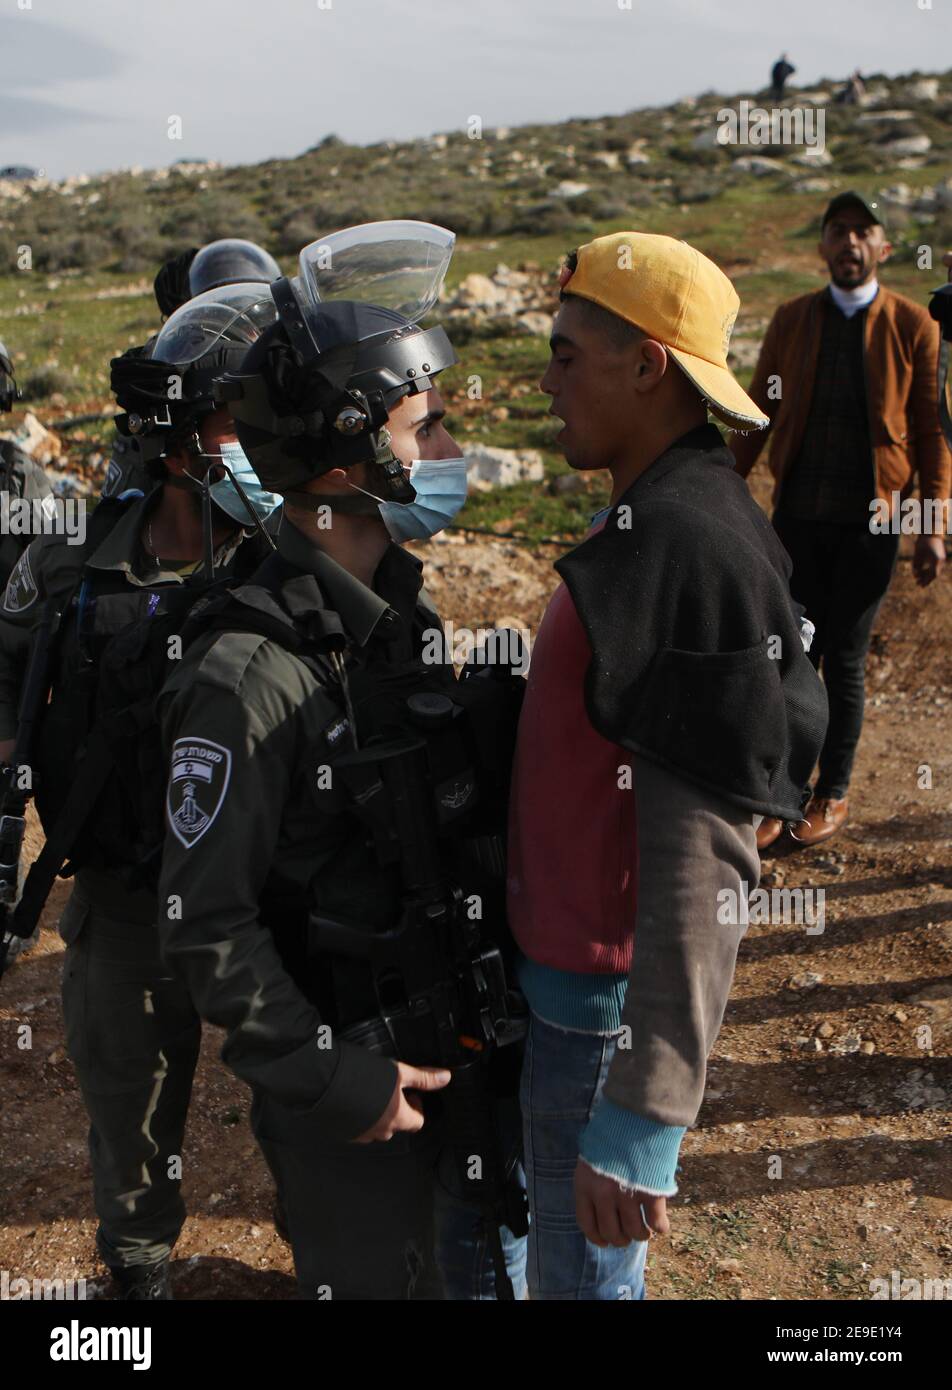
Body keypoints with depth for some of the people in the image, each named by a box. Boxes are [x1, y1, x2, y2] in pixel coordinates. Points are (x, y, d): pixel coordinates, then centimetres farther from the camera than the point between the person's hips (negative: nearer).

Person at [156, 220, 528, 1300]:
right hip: (352, 1088, -7)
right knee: (376, 1275, 16)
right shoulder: (247, 679, -26)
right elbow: (205, 927, -23)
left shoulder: (405, 614, 0)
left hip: (464, 1044, 7)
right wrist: (334, 1081, -19)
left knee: (487, 1260, 26)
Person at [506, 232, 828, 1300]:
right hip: (558, 960, 9)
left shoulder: (692, 549, -27)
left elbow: (698, 869, -31)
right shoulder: (646, 521, 4)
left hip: (600, 999, -9)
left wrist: (641, 1122, -30)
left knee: (582, 1263, 11)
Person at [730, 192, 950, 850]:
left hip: (870, 522, -2)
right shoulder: (791, 319, 6)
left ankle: (834, 794, 22)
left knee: (845, 662, 4)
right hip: (799, 517, 2)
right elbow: (757, 415, 10)